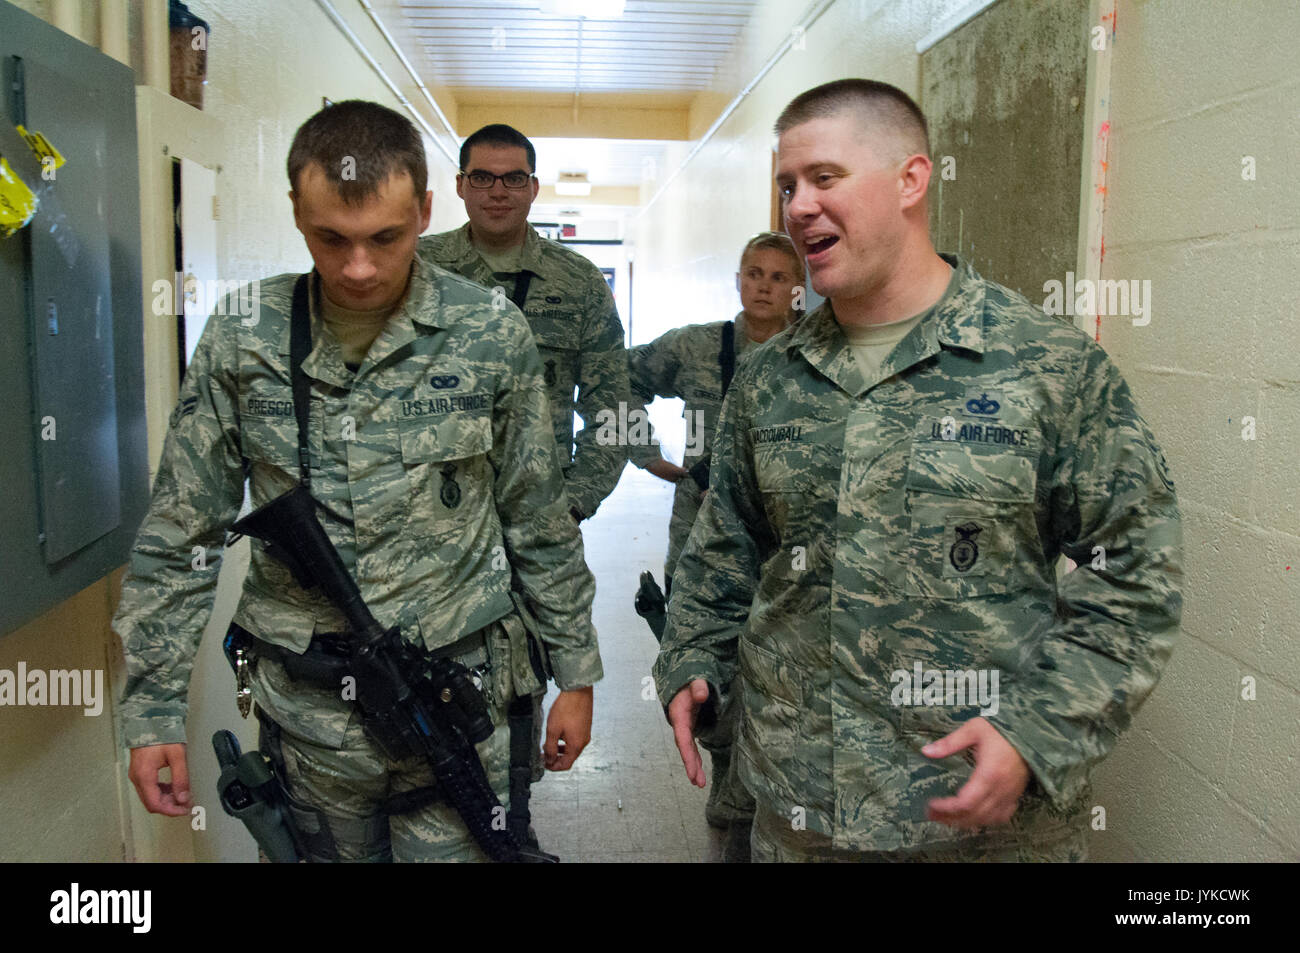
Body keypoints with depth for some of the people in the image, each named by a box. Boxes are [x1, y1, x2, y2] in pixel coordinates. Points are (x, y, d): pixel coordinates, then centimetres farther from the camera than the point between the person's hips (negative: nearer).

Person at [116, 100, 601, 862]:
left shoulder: (493, 334, -8)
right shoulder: (241, 340, -5)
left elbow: (541, 525, 0)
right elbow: (181, 539, 1)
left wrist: (575, 671, 4)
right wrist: (154, 705, 1)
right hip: (306, 710, 2)